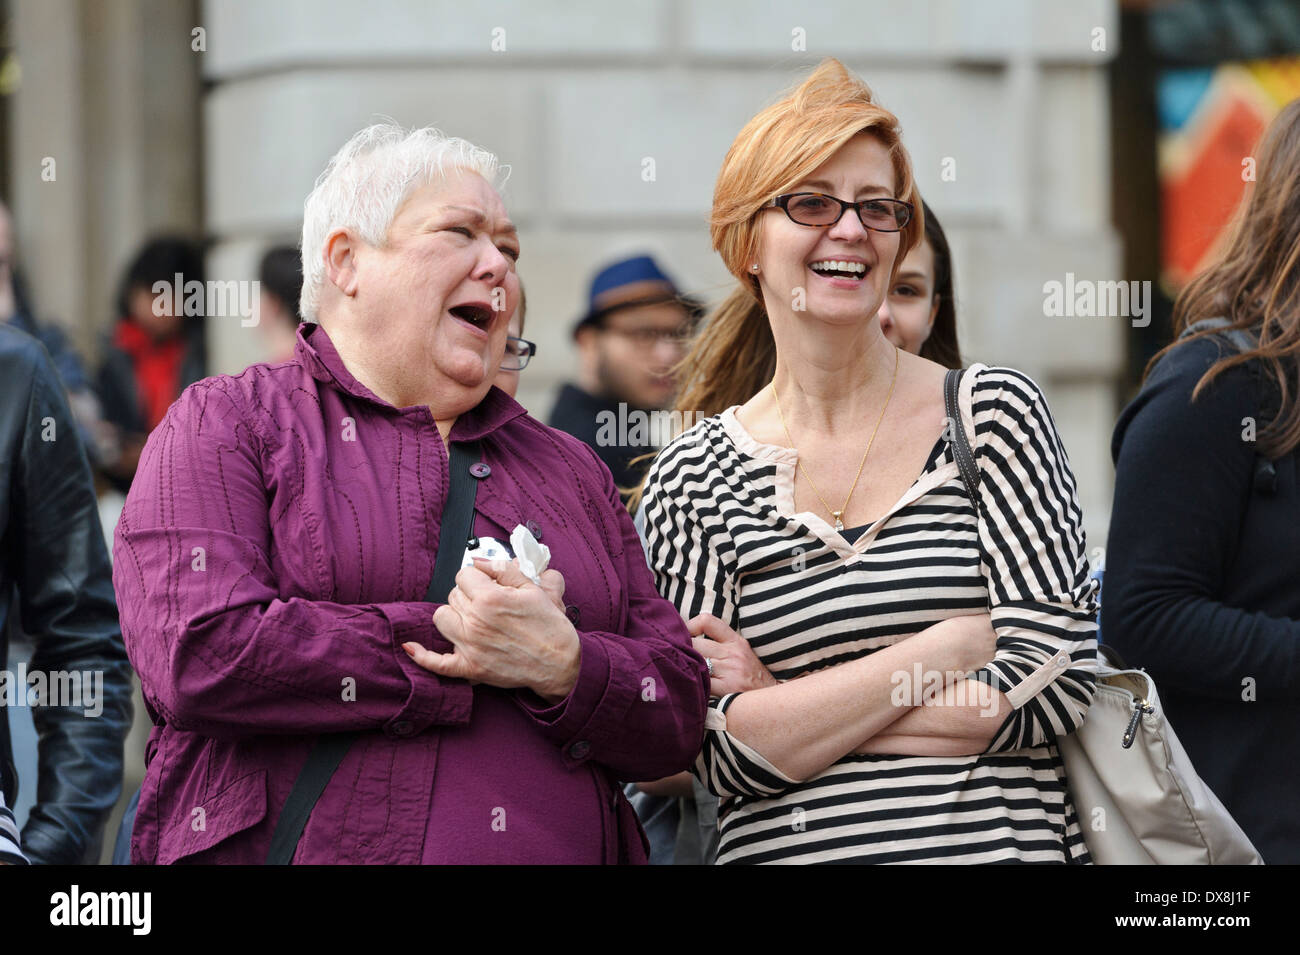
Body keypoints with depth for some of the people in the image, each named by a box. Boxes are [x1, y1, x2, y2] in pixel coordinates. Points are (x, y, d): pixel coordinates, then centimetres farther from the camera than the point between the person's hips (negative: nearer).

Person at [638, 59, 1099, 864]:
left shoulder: (996, 412, -3)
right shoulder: (692, 478, -1)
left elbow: (1054, 689, -10)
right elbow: (723, 756, -8)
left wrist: (786, 706, -12)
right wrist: (951, 647, -15)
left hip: (1001, 842, 0)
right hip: (784, 852, 1)